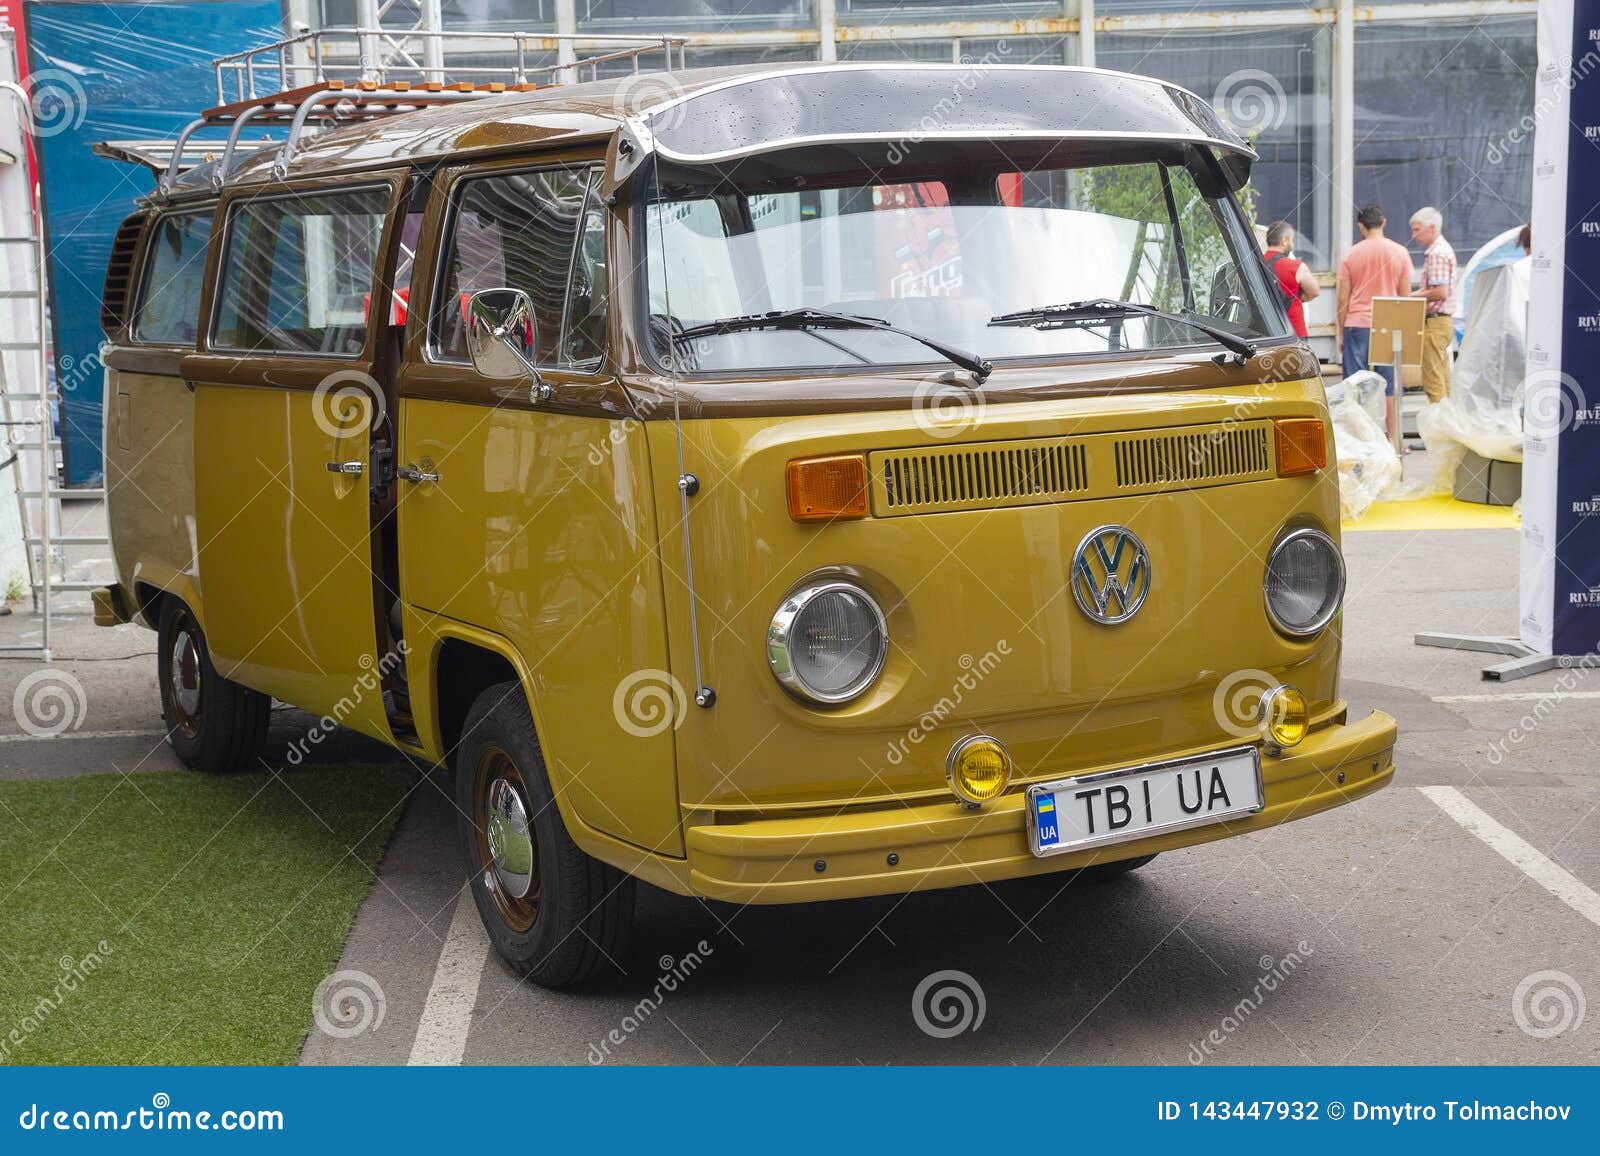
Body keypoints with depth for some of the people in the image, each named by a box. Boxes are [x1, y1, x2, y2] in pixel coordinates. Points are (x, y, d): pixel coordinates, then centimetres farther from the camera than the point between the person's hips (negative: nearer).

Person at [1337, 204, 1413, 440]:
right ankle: (1392, 438, 5)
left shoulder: (1351, 254, 0)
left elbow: (1343, 299, 1)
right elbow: (1405, 296, 6)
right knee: (1391, 385, 5)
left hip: (1357, 325, -1)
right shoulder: (1400, 253, 2)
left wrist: (1341, 334, 9)